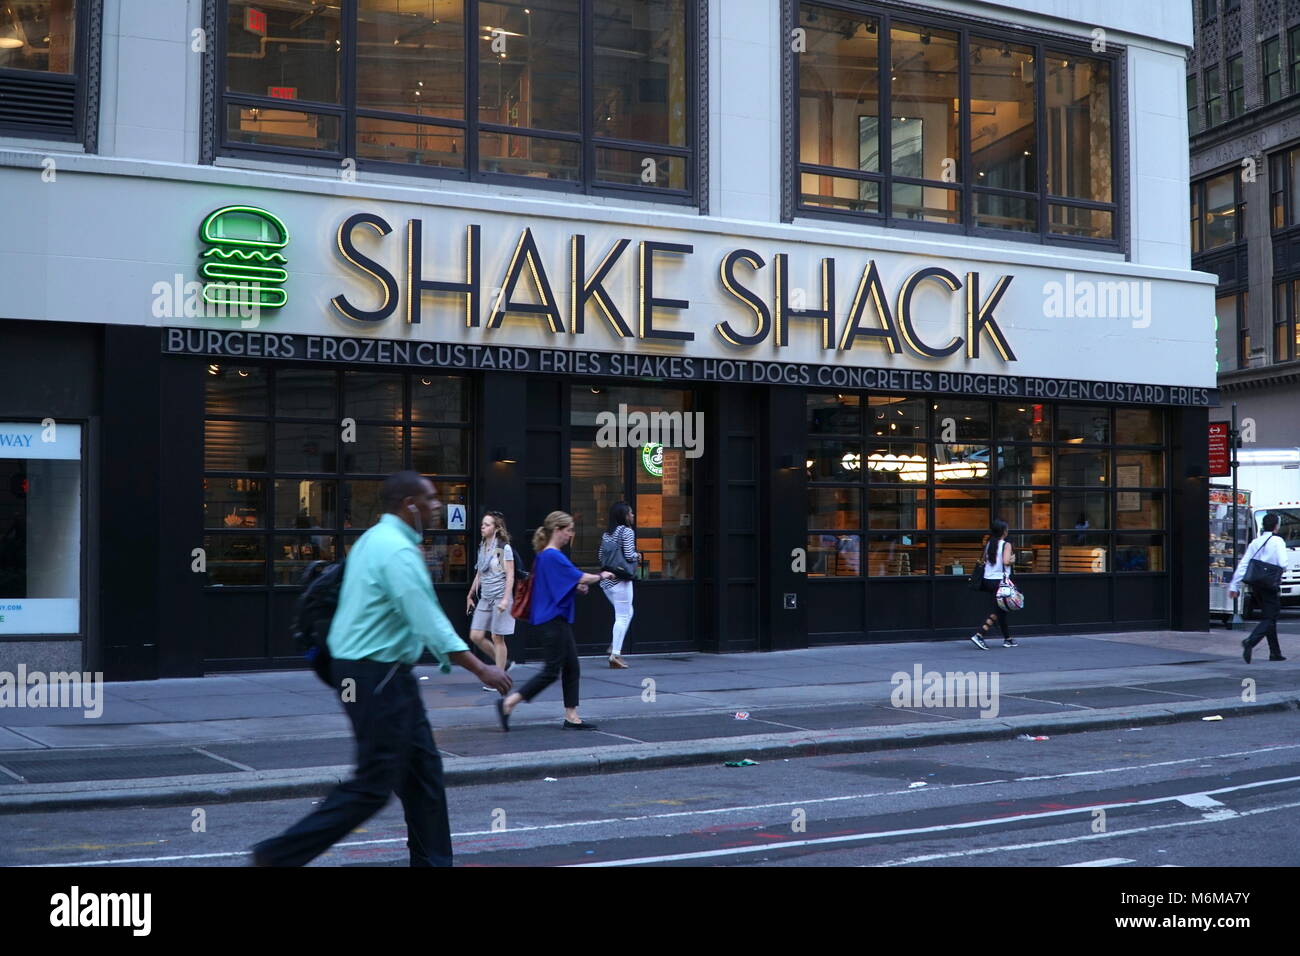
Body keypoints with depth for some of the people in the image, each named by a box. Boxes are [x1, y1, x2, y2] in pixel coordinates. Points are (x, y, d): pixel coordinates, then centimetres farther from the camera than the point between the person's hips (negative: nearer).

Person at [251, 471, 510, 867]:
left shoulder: (375, 539, 13)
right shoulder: (397, 550, -19)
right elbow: (429, 621, -23)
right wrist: (481, 670, -19)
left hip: (384, 673, 10)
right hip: (377, 675, -10)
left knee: (423, 767, 12)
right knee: (375, 784, -5)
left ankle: (432, 861, 18)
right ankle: (278, 855, 0)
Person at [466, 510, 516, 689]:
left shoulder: (504, 548, -9)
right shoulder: (482, 548, 11)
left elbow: (510, 576, -12)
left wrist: (505, 600, -20)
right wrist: (470, 595, 24)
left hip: (500, 597, -7)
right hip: (484, 598, 7)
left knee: (497, 638, -3)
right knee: (476, 636, 2)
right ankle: (504, 664, 19)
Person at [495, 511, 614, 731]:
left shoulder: (545, 555, 14)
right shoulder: (553, 556, -17)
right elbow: (579, 578, -18)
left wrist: (577, 588, 7)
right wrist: (601, 576, 0)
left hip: (558, 618, 10)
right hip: (553, 619, -10)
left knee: (571, 667, 10)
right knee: (552, 670, -6)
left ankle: (571, 717, 13)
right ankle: (508, 703, -4)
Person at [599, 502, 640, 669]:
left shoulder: (606, 534, 12)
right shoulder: (627, 531, -11)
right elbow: (629, 555, -17)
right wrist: (638, 556, 2)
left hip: (607, 580, 8)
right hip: (621, 580, -8)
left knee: (627, 613, 20)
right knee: (623, 617, -2)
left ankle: (614, 646, 13)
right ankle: (615, 654, -4)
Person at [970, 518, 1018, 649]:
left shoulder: (988, 544, 8)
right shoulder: (1006, 545, -10)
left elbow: (982, 561, 8)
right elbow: (1006, 561, -22)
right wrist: (1012, 559, -2)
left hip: (988, 580, 7)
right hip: (1000, 580, -7)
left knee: (1000, 609, 15)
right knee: (998, 611, -1)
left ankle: (1007, 639, 24)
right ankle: (979, 635, -15)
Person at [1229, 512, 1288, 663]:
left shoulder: (1255, 542, 9)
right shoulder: (1278, 541, -8)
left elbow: (1243, 565, 5)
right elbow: (1283, 564, -18)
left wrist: (1234, 586, 6)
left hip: (1256, 585, 6)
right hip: (1270, 585, -6)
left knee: (1269, 617, 16)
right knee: (1269, 618, -5)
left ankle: (1275, 652, 20)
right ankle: (1250, 641, -27)